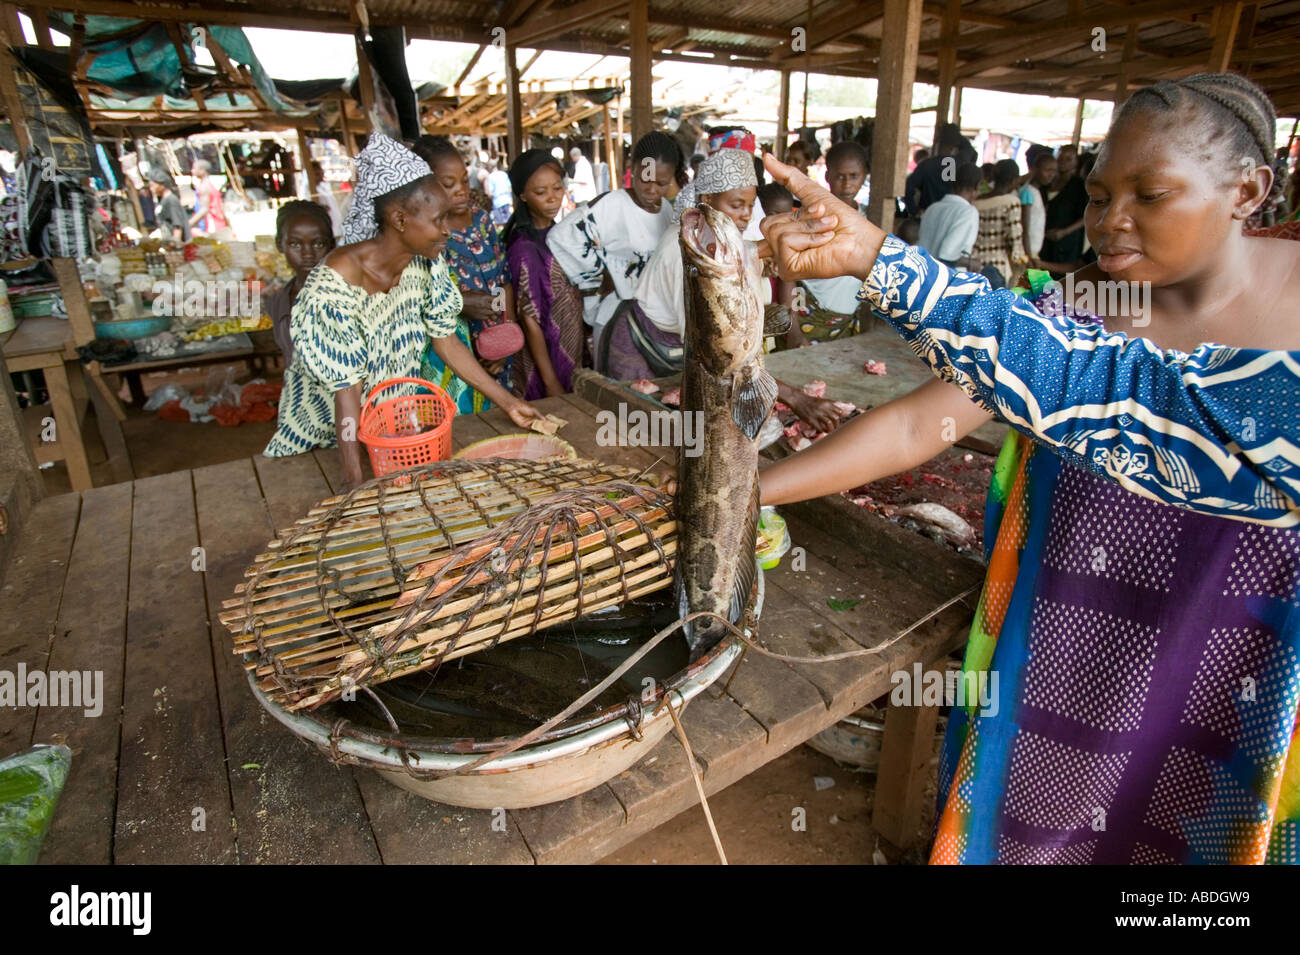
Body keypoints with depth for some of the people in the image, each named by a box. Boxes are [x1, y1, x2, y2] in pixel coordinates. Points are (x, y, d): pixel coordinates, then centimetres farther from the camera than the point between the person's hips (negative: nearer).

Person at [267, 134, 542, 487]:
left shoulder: (426, 263, -12)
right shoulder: (335, 283, -29)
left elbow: (445, 340, -4)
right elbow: (347, 390, -28)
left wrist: (509, 402, -6)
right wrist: (356, 484, -30)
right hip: (324, 435, -5)